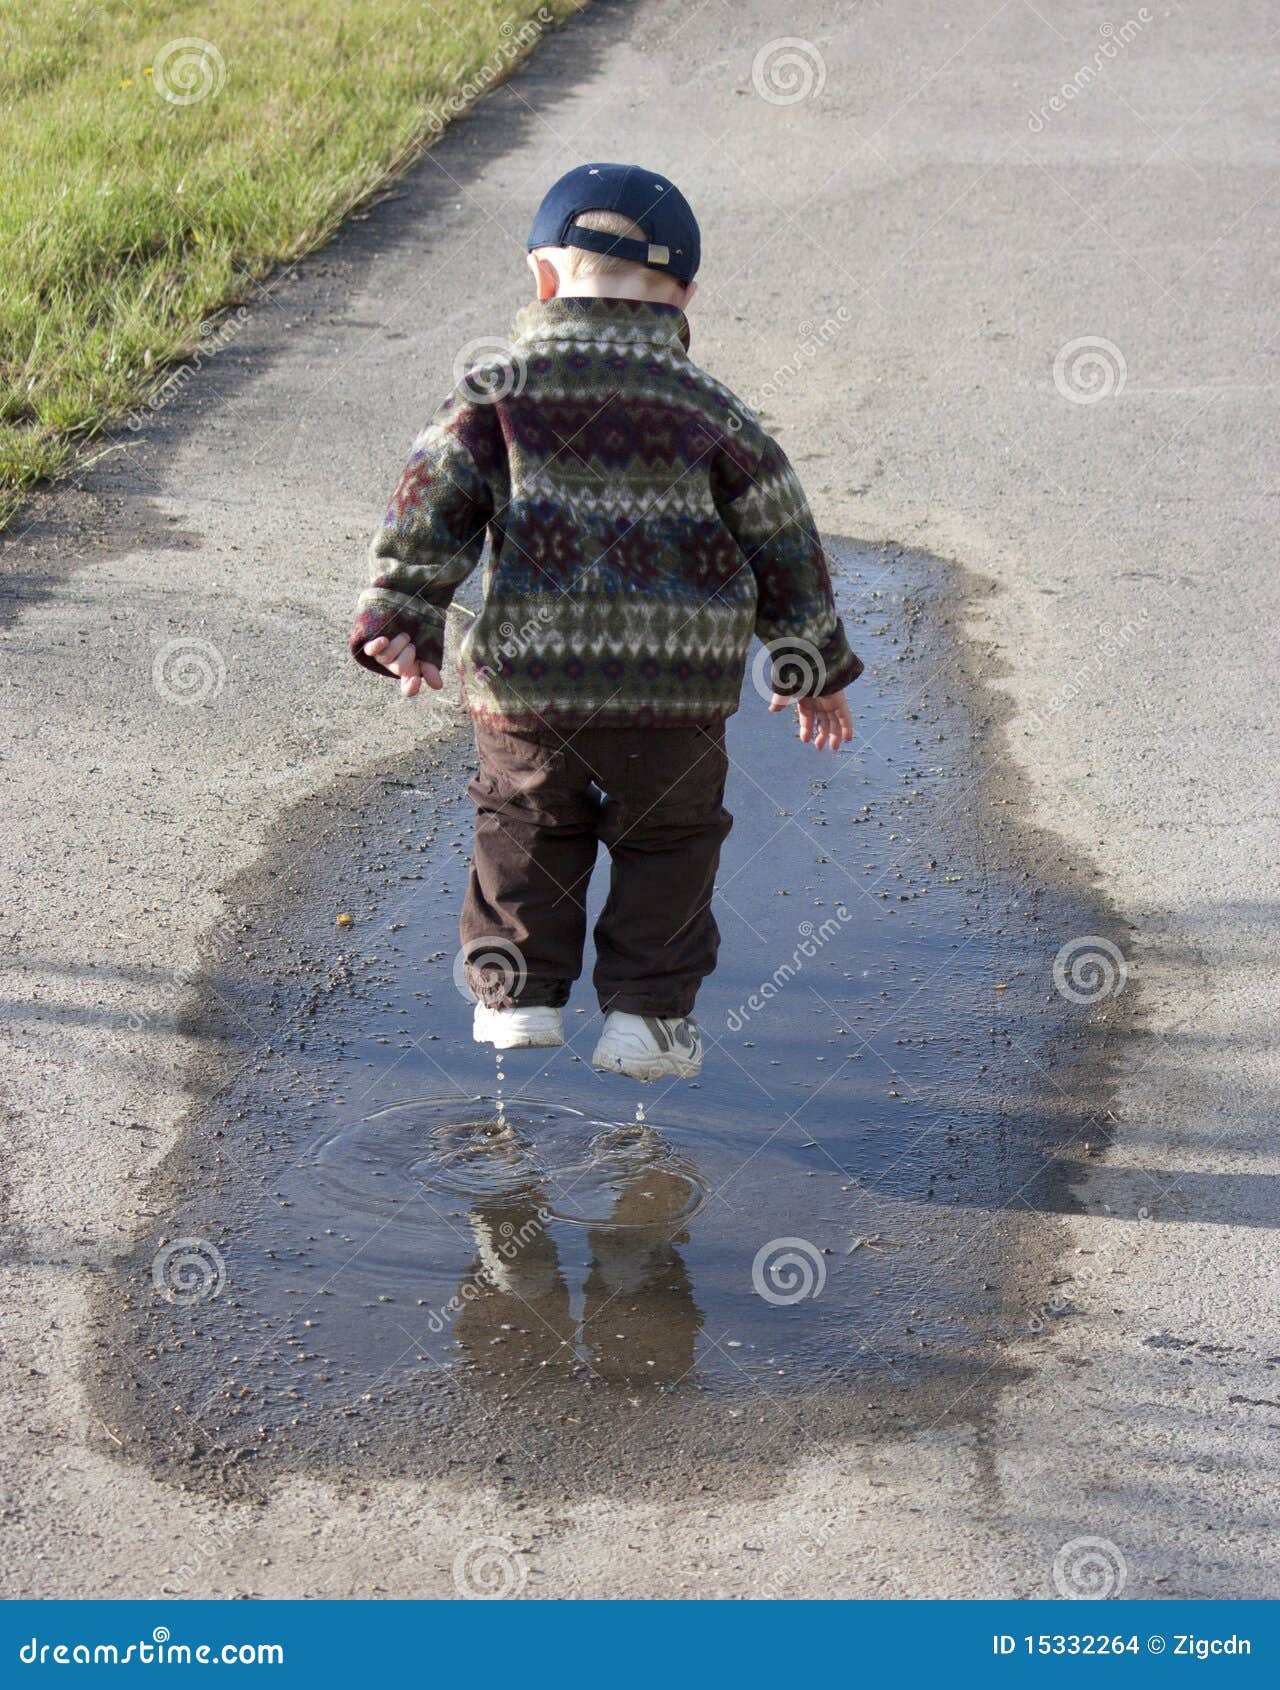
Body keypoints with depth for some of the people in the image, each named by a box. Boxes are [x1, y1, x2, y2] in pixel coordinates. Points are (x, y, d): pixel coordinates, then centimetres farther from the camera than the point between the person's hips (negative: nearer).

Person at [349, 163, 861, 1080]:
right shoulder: (707, 411, 3)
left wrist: (399, 620, 0)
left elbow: (429, 511, -5)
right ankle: (647, 1012, 15)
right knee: (669, 838, 16)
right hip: (675, 689, 0)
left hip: (526, 682, 1)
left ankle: (519, 994, 21)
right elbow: (783, 540, 8)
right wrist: (816, 666, 17)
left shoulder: (497, 393, 1)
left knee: (526, 827, 21)